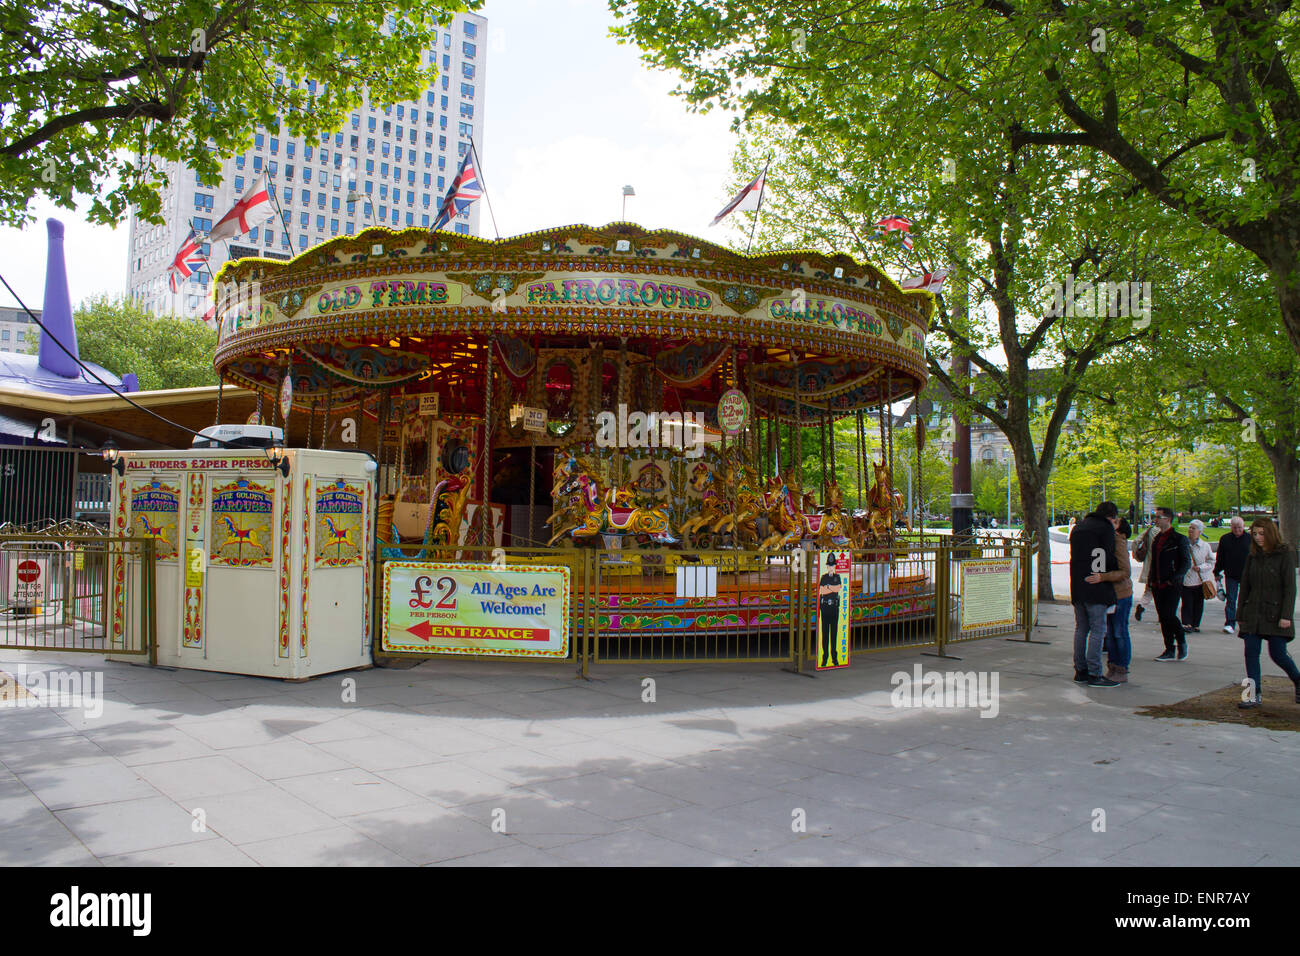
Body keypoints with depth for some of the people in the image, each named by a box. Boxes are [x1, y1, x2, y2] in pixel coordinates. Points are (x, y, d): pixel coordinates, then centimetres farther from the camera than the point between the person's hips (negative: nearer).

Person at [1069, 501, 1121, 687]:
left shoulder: (1078, 527, 18)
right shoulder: (1106, 527, -5)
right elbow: (1109, 558, -8)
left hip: (1077, 587, 8)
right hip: (1096, 588, -8)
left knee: (1081, 628, 12)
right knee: (1098, 630, -5)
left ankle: (1080, 671, 15)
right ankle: (1094, 674, -7)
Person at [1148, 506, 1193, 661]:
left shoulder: (1179, 539, -6)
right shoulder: (1157, 539, 16)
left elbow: (1187, 563, -8)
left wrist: (1174, 579, -17)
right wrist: (1150, 580, 13)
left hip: (1172, 586, -7)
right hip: (1157, 586, 7)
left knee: (1169, 615, -12)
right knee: (1163, 618, 6)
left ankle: (1181, 642, 12)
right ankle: (1170, 650, 13)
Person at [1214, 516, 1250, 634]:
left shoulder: (1250, 539, 0)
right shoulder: (1225, 539, 3)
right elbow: (1220, 557, 8)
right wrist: (1217, 573, 6)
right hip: (1230, 576, 0)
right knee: (1230, 600, -3)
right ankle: (1230, 624, -5)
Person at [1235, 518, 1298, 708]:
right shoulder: (1252, 557, 10)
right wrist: (1240, 614, 13)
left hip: (1275, 613, -5)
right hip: (1253, 613, 5)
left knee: (1278, 654, -1)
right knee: (1251, 652, -2)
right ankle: (1255, 695, 4)